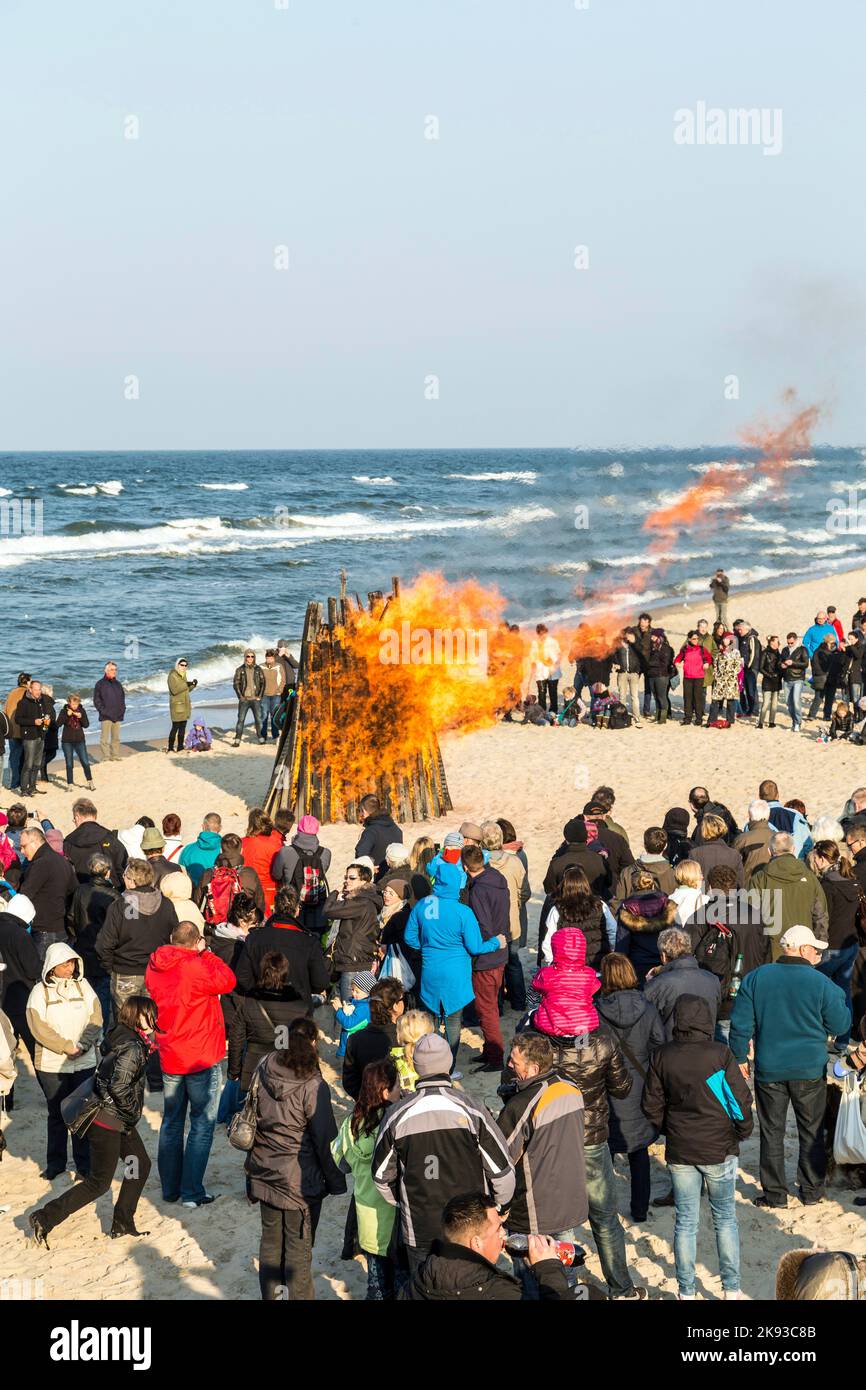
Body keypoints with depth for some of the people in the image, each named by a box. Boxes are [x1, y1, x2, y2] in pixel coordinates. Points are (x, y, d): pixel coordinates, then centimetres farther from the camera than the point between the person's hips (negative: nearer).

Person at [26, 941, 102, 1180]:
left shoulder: (82, 986, 4)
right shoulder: (40, 991, -3)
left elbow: (95, 1020, -1)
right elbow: (39, 1028, -11)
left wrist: (83, 1045, -17)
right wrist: (68, 1047, -15)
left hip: (84, 1062, 1)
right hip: (51, 1064, -1)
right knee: (57, 1114, 8)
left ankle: (84, 1162, 14)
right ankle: (55, 1162, 21)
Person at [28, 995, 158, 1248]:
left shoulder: (119, 1037, 6)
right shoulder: (132, 1048, -22)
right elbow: (119, 1087, -30)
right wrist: (133, 1112, -16)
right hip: (108, 1122, -10)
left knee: (141, 1165, 15)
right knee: (99, 1183, 0)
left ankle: (123, 1224, 22)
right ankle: (45, 1219, 4)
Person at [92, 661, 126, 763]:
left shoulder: (117, 684, 15)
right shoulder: (100, 684, -1)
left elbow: (122, 698, 21)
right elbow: (97, 700, -3)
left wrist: (122, 710, 9)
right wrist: (103, 711, -11)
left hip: (117, 716, 5)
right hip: (106, 717, -5)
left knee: (116, 738, 8)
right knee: (105, 739, -7)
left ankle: (115, 757, 14)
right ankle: (105, 758, -6)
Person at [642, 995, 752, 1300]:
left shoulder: (662, 1056, -5)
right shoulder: (720, 1054, -14)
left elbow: (652, 1105, 0)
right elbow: (741, 1099, -11)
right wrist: (742, 1131, 6)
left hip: (679, 1151, 2)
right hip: (720, 1149, -2)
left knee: (685, 1221, 11)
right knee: (725, 1218, 13)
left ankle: (686, 1291, 16)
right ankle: (731, 1288, 17)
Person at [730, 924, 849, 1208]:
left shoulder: (755, 979, -5)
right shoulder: (820, 983, -11)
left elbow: (741, 1024, -3)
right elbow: (840, 1025, -3)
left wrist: (740, 1058, 8)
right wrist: (838, 997, 13)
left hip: (769, 1070, 1)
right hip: (810, 1070, -1)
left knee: (772, 1132, 10)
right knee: (811, 1132, 14)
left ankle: (774, 1193, 13)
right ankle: (812, 1191, 20)